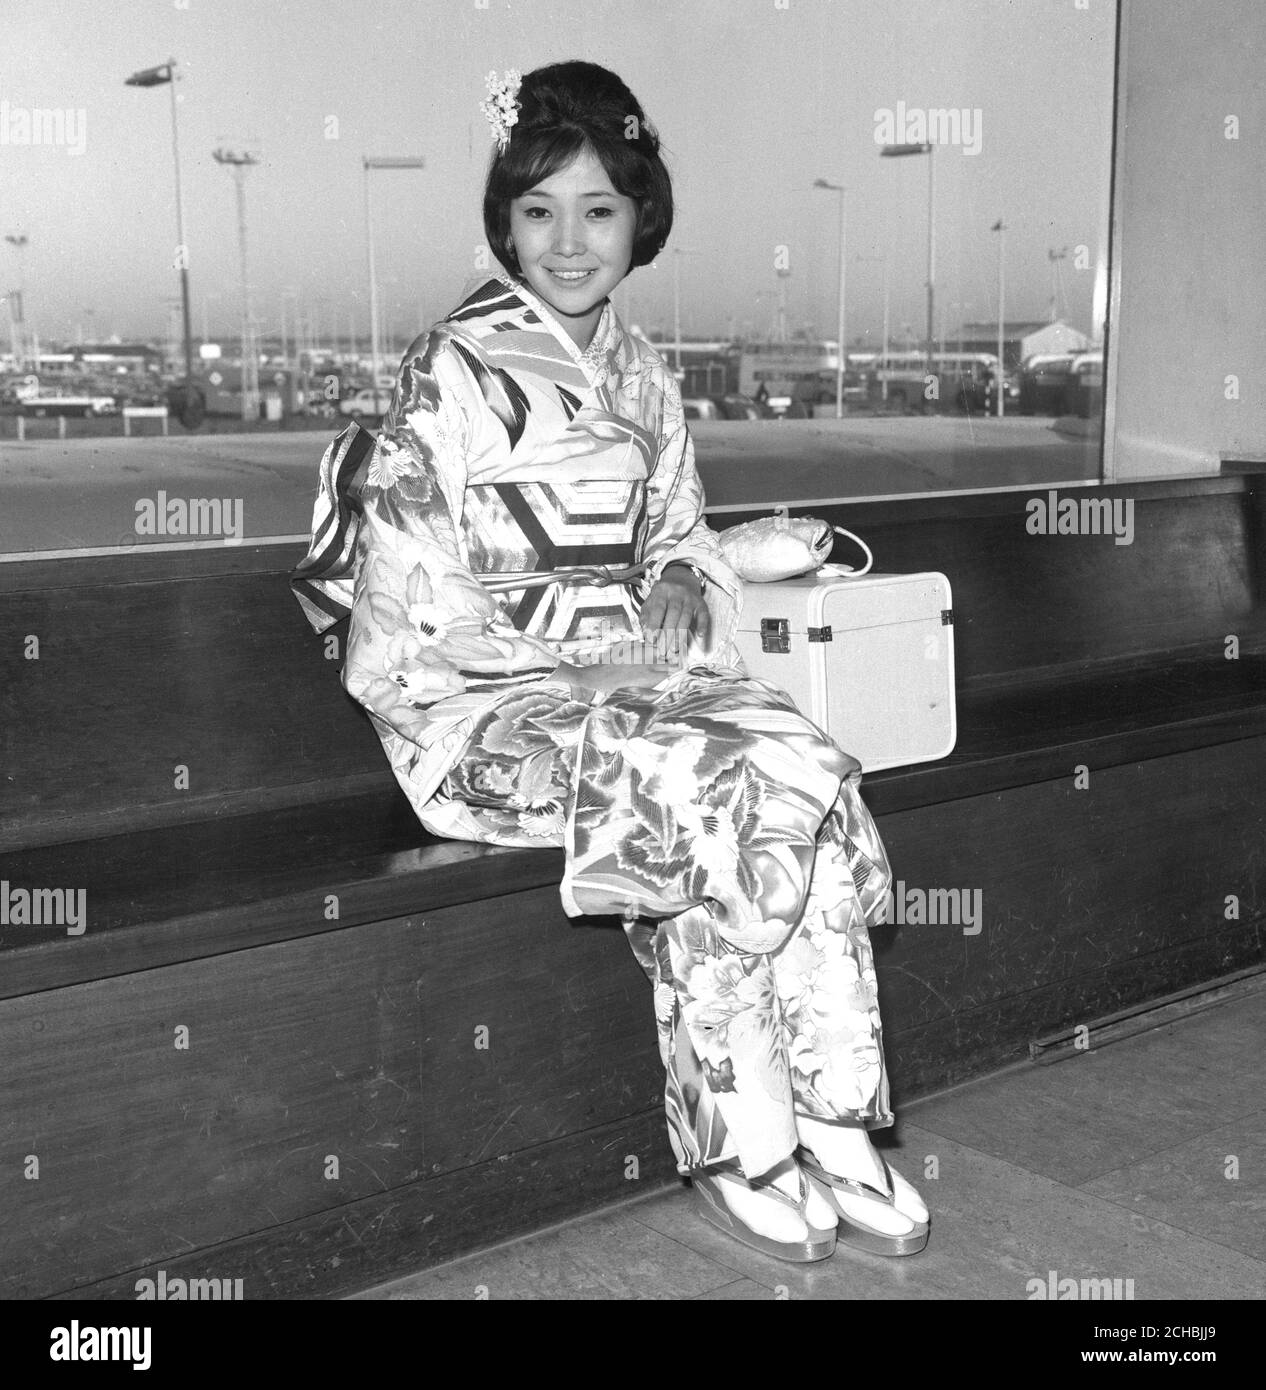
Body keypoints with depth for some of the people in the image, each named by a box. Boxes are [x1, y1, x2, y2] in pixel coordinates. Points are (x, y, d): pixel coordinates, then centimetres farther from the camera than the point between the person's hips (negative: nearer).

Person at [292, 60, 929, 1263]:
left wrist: (681, 599, -2)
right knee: (705, 797, -29)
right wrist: (596, 638, -15)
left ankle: (831, 1130, -14)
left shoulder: (645, 382, 14)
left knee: (811, 773, -20)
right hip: (486, 705, -6)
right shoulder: (453, 372, -7)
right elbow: (410, 601, -12)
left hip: (632, 670, 6)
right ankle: (739, 1147, -13)